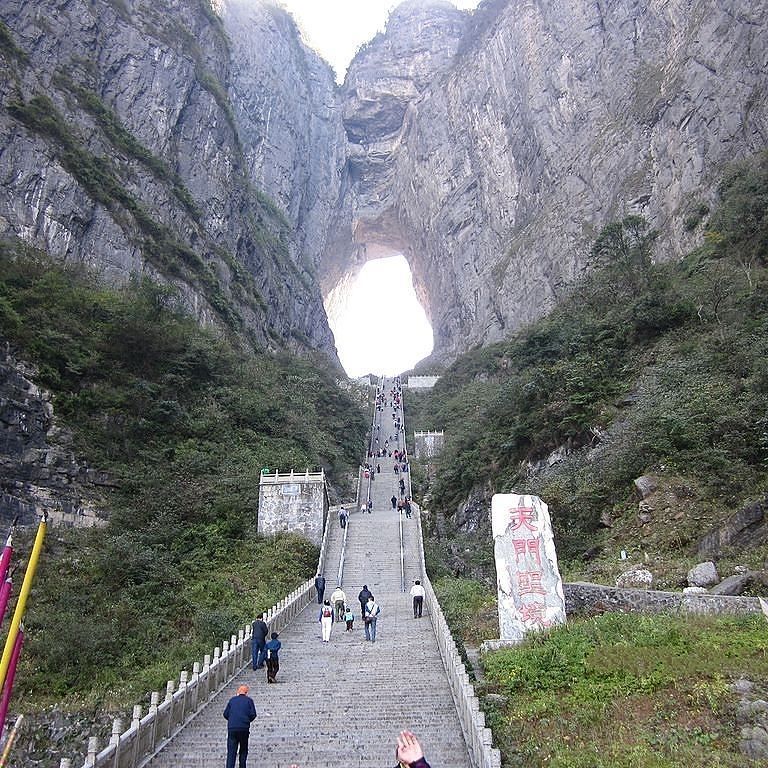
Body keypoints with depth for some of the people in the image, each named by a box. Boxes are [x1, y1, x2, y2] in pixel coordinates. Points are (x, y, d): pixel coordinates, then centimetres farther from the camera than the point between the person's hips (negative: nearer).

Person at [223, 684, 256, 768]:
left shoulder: (232, 700, 12)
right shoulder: (249, 700, 6)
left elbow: (225, 714, 9)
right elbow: (253, 714, -1)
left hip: (231, 728, 1)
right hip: (244, 729, -1)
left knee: (231, 752, 3)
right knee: (243, 751, 14)